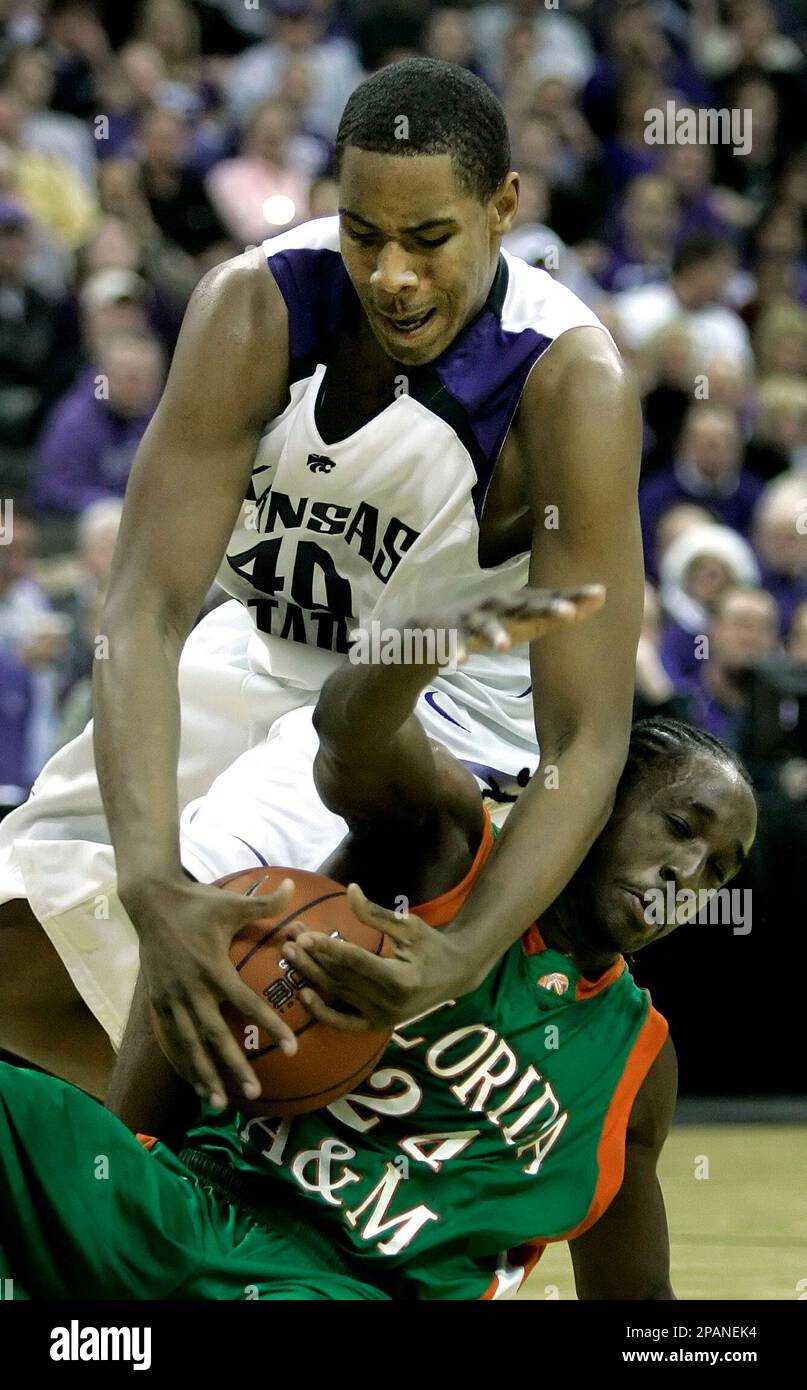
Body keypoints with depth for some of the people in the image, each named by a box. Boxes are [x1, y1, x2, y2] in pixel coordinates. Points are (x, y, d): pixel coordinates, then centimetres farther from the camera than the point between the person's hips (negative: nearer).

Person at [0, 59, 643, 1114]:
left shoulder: (571, 384, -31)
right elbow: (148, 607, -32)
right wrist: (153, 883, -48)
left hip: (442, 700, -4)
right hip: (268, 652, 4)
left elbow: (587, 739, -32)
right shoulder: (257, 308, -26)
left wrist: (455, 965, -48)